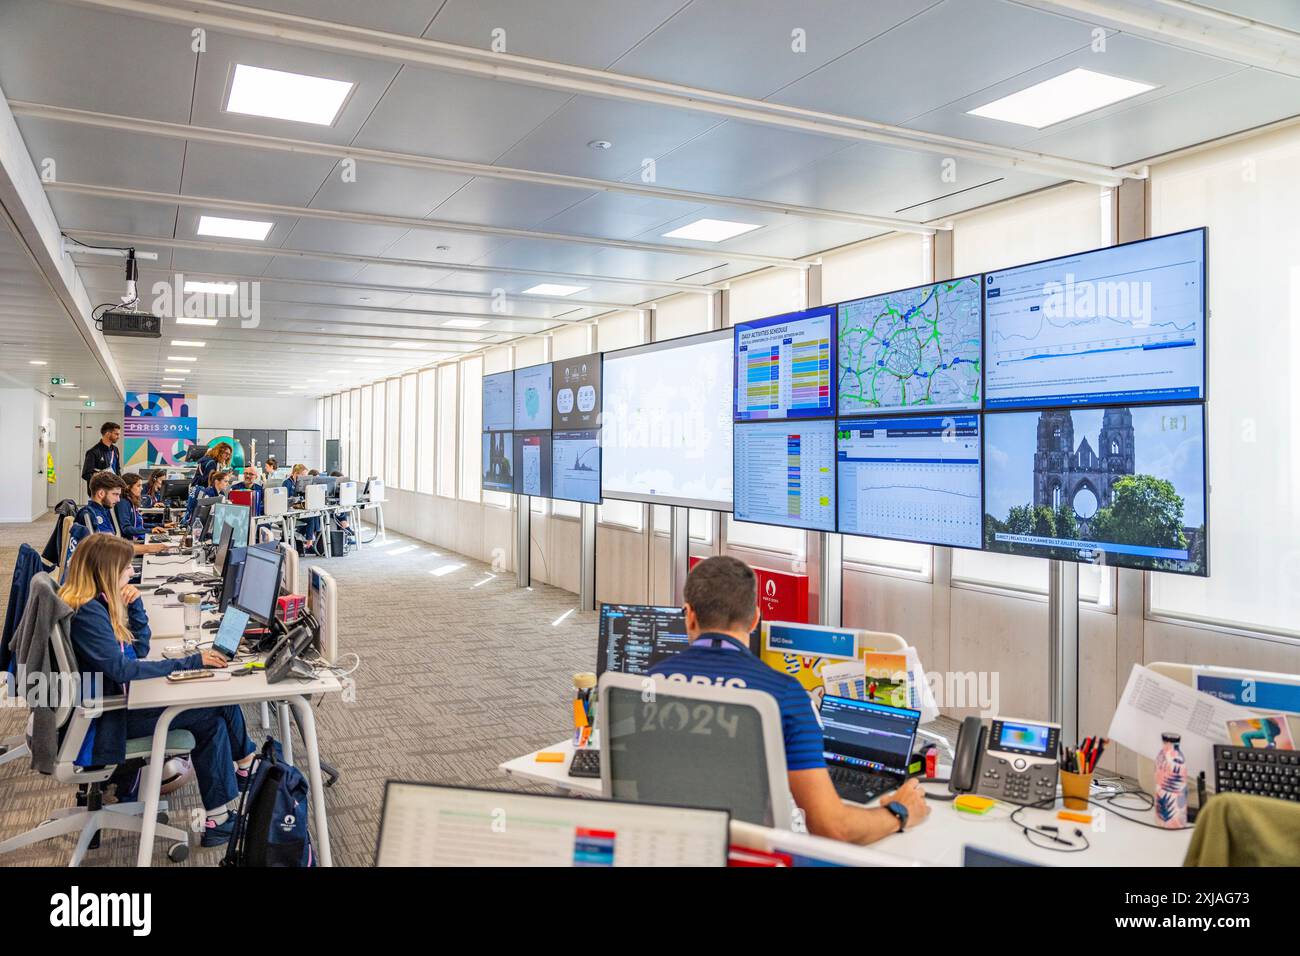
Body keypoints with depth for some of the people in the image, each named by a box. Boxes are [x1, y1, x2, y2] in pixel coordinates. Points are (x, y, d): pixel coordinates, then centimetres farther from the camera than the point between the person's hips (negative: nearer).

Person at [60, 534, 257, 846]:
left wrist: (134, 607, -1)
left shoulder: (100, 603, 7)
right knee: (210, 715, -15)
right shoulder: (86, 612, -21)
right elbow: (121, 668, -27)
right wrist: (190, 662, -25)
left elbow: (140, 650, 14)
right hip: (103, 716, -9)